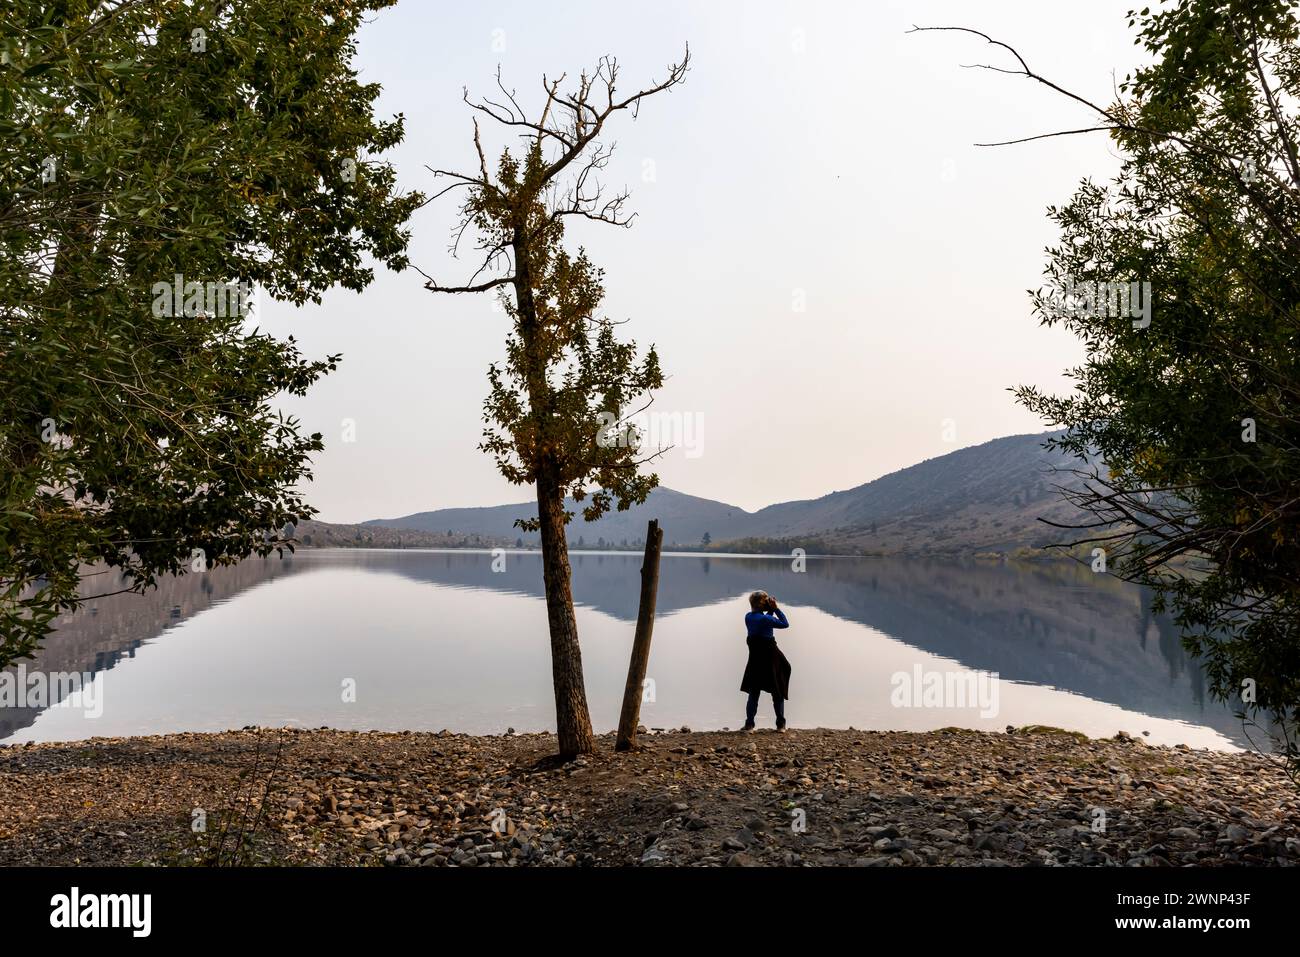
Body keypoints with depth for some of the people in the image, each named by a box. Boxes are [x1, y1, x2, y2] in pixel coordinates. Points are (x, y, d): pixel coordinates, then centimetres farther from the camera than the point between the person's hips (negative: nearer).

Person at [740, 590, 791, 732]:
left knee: (754, 693, 10)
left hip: (755, 659, 6)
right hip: (770, 658, -6)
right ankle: (781, 724, 12)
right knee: (777, 693, 7)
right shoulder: (765, 618, -18)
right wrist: (776, 608, -6)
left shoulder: (748, 617, 3)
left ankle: (749, 723, 4)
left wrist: (771, 610, 10)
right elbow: (785, 624, -9)